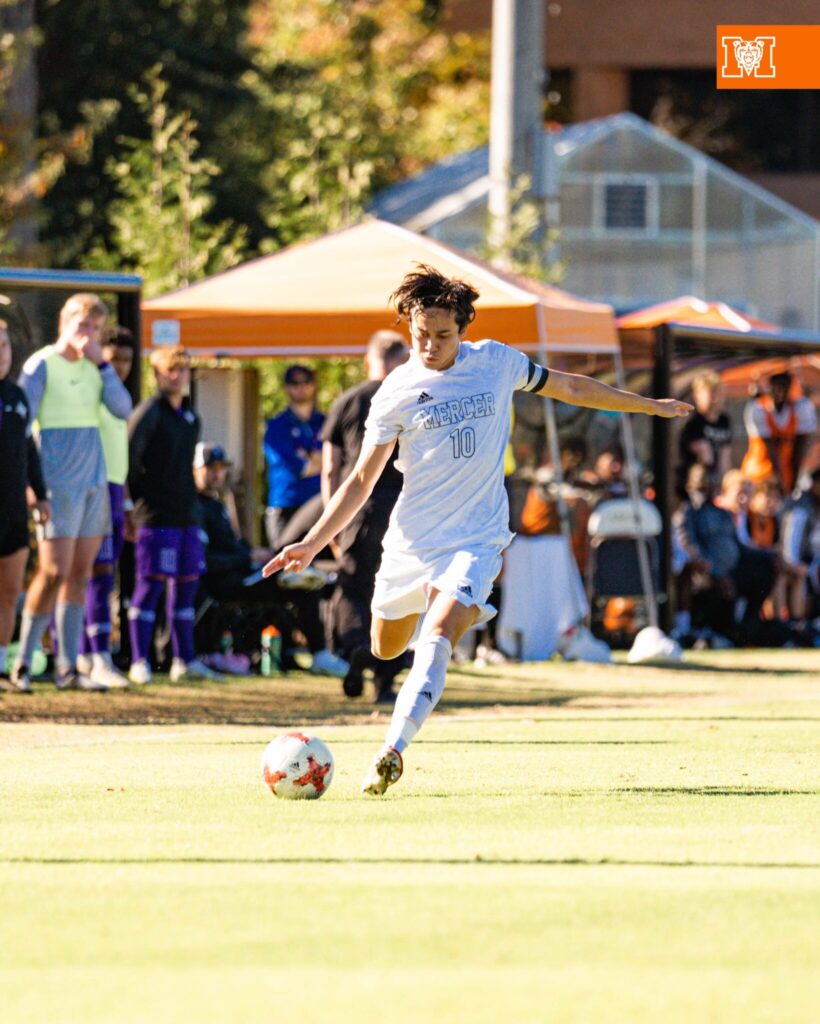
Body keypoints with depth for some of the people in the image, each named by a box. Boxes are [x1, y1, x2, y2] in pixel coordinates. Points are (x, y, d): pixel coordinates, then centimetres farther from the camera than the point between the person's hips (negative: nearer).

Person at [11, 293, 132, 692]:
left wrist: (102, 364, -5)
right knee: (54, 573, -12)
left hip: (95, 481, 6)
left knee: (79, 576, 5)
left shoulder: (92, 367, 13)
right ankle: (22, 662, -3)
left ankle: (68, 668, 6)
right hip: (59, 483, -6)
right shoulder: (42, 364, -5)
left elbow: (123, 409, 2)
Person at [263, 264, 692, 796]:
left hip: (477, 538, -2)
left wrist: (650, 405, 25)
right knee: (387, 648, 16)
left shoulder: (496, 362, -1)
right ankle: (466, 612, 48)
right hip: (411, 538, 2)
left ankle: (393, 751, -26)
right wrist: (313, 542, -11)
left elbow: (568, 386, 17)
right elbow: (362, 480, -1)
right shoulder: (397, 392, -4)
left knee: (434, 641, -23)